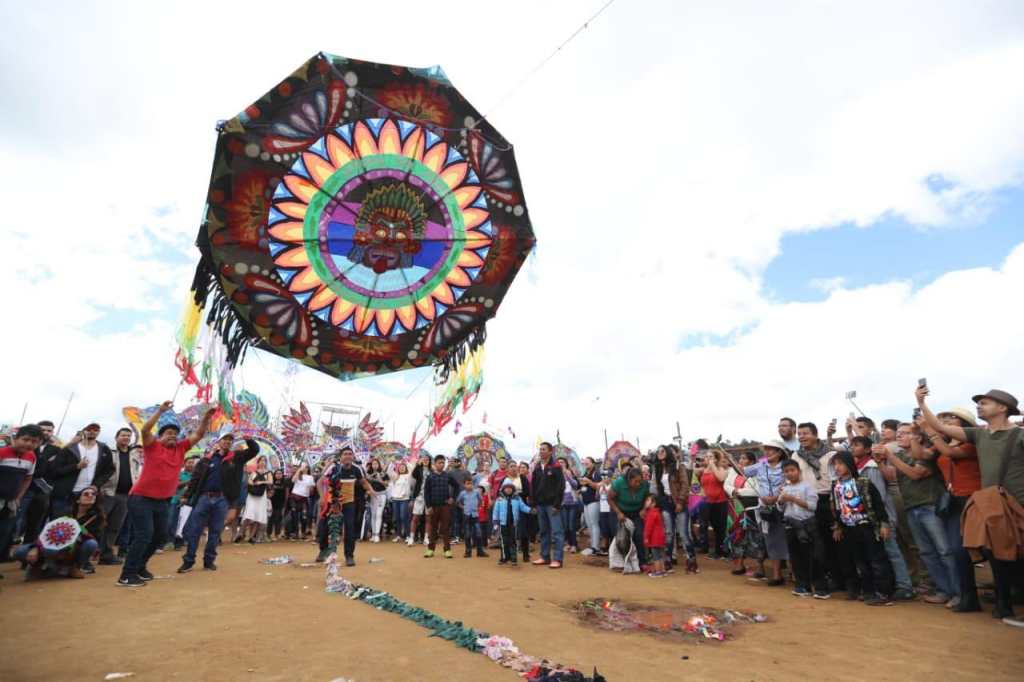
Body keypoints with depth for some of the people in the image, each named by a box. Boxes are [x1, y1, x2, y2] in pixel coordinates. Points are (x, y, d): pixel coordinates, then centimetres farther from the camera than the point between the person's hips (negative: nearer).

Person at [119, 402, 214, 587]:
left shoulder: (180, 448, 7)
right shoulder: (152, 446, -4)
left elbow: (198, 434, 5)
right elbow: (145, 429, -20)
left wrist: (206, 417, -9)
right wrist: (161, 410, -26)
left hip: (163, 501, 6)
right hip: (142, 498, -6)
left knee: (160, 535, 13)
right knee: (144, 535, -9)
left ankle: (139, 566, 31)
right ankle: (126, 575, 2)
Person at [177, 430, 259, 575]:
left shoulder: (236, 457, 5)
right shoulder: (207, 458, 6)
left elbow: (255, 449, -2)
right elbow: (195, 477, 6)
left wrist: (247, 439, -17)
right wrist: (187, 495, 1)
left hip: (222, 500, 0)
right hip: (204, 497, 0)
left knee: (215, 531, 7)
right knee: (193, 530, 2)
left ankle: (209, 560, 17)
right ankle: (188, 561, 13)